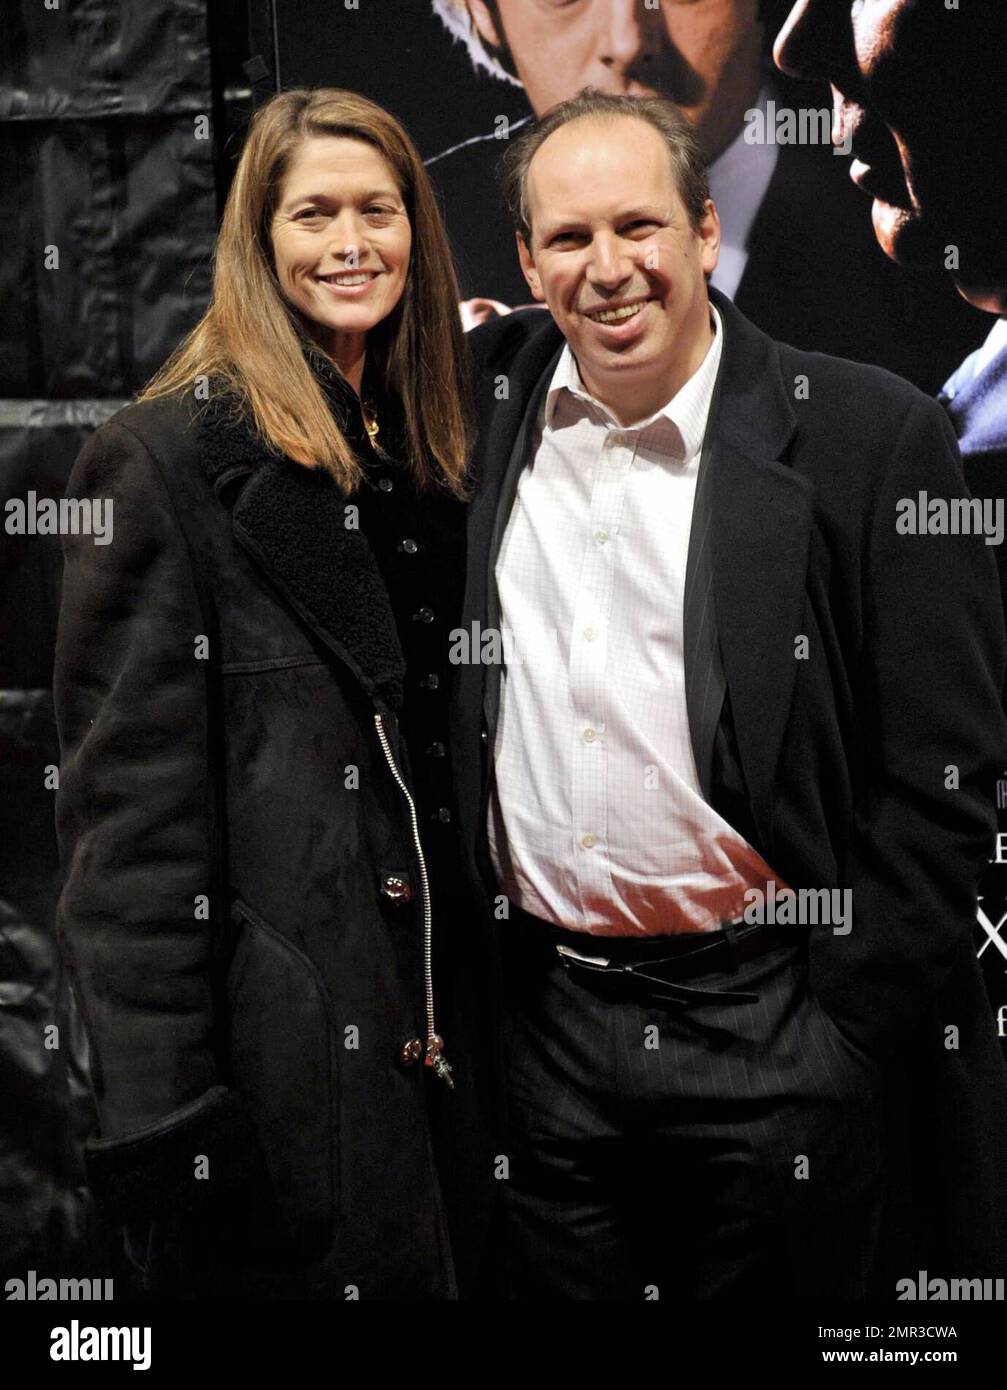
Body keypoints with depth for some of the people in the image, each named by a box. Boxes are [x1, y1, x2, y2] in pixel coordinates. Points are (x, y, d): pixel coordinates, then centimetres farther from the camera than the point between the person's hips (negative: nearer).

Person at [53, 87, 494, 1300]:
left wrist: (462, 1004, 10)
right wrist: (160, 1105, -18)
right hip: (283, 1052, -6)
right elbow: (128, 801, -14)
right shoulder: (168, 457, -10)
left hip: (427, 1030, 7)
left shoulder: (425, 463, 11)